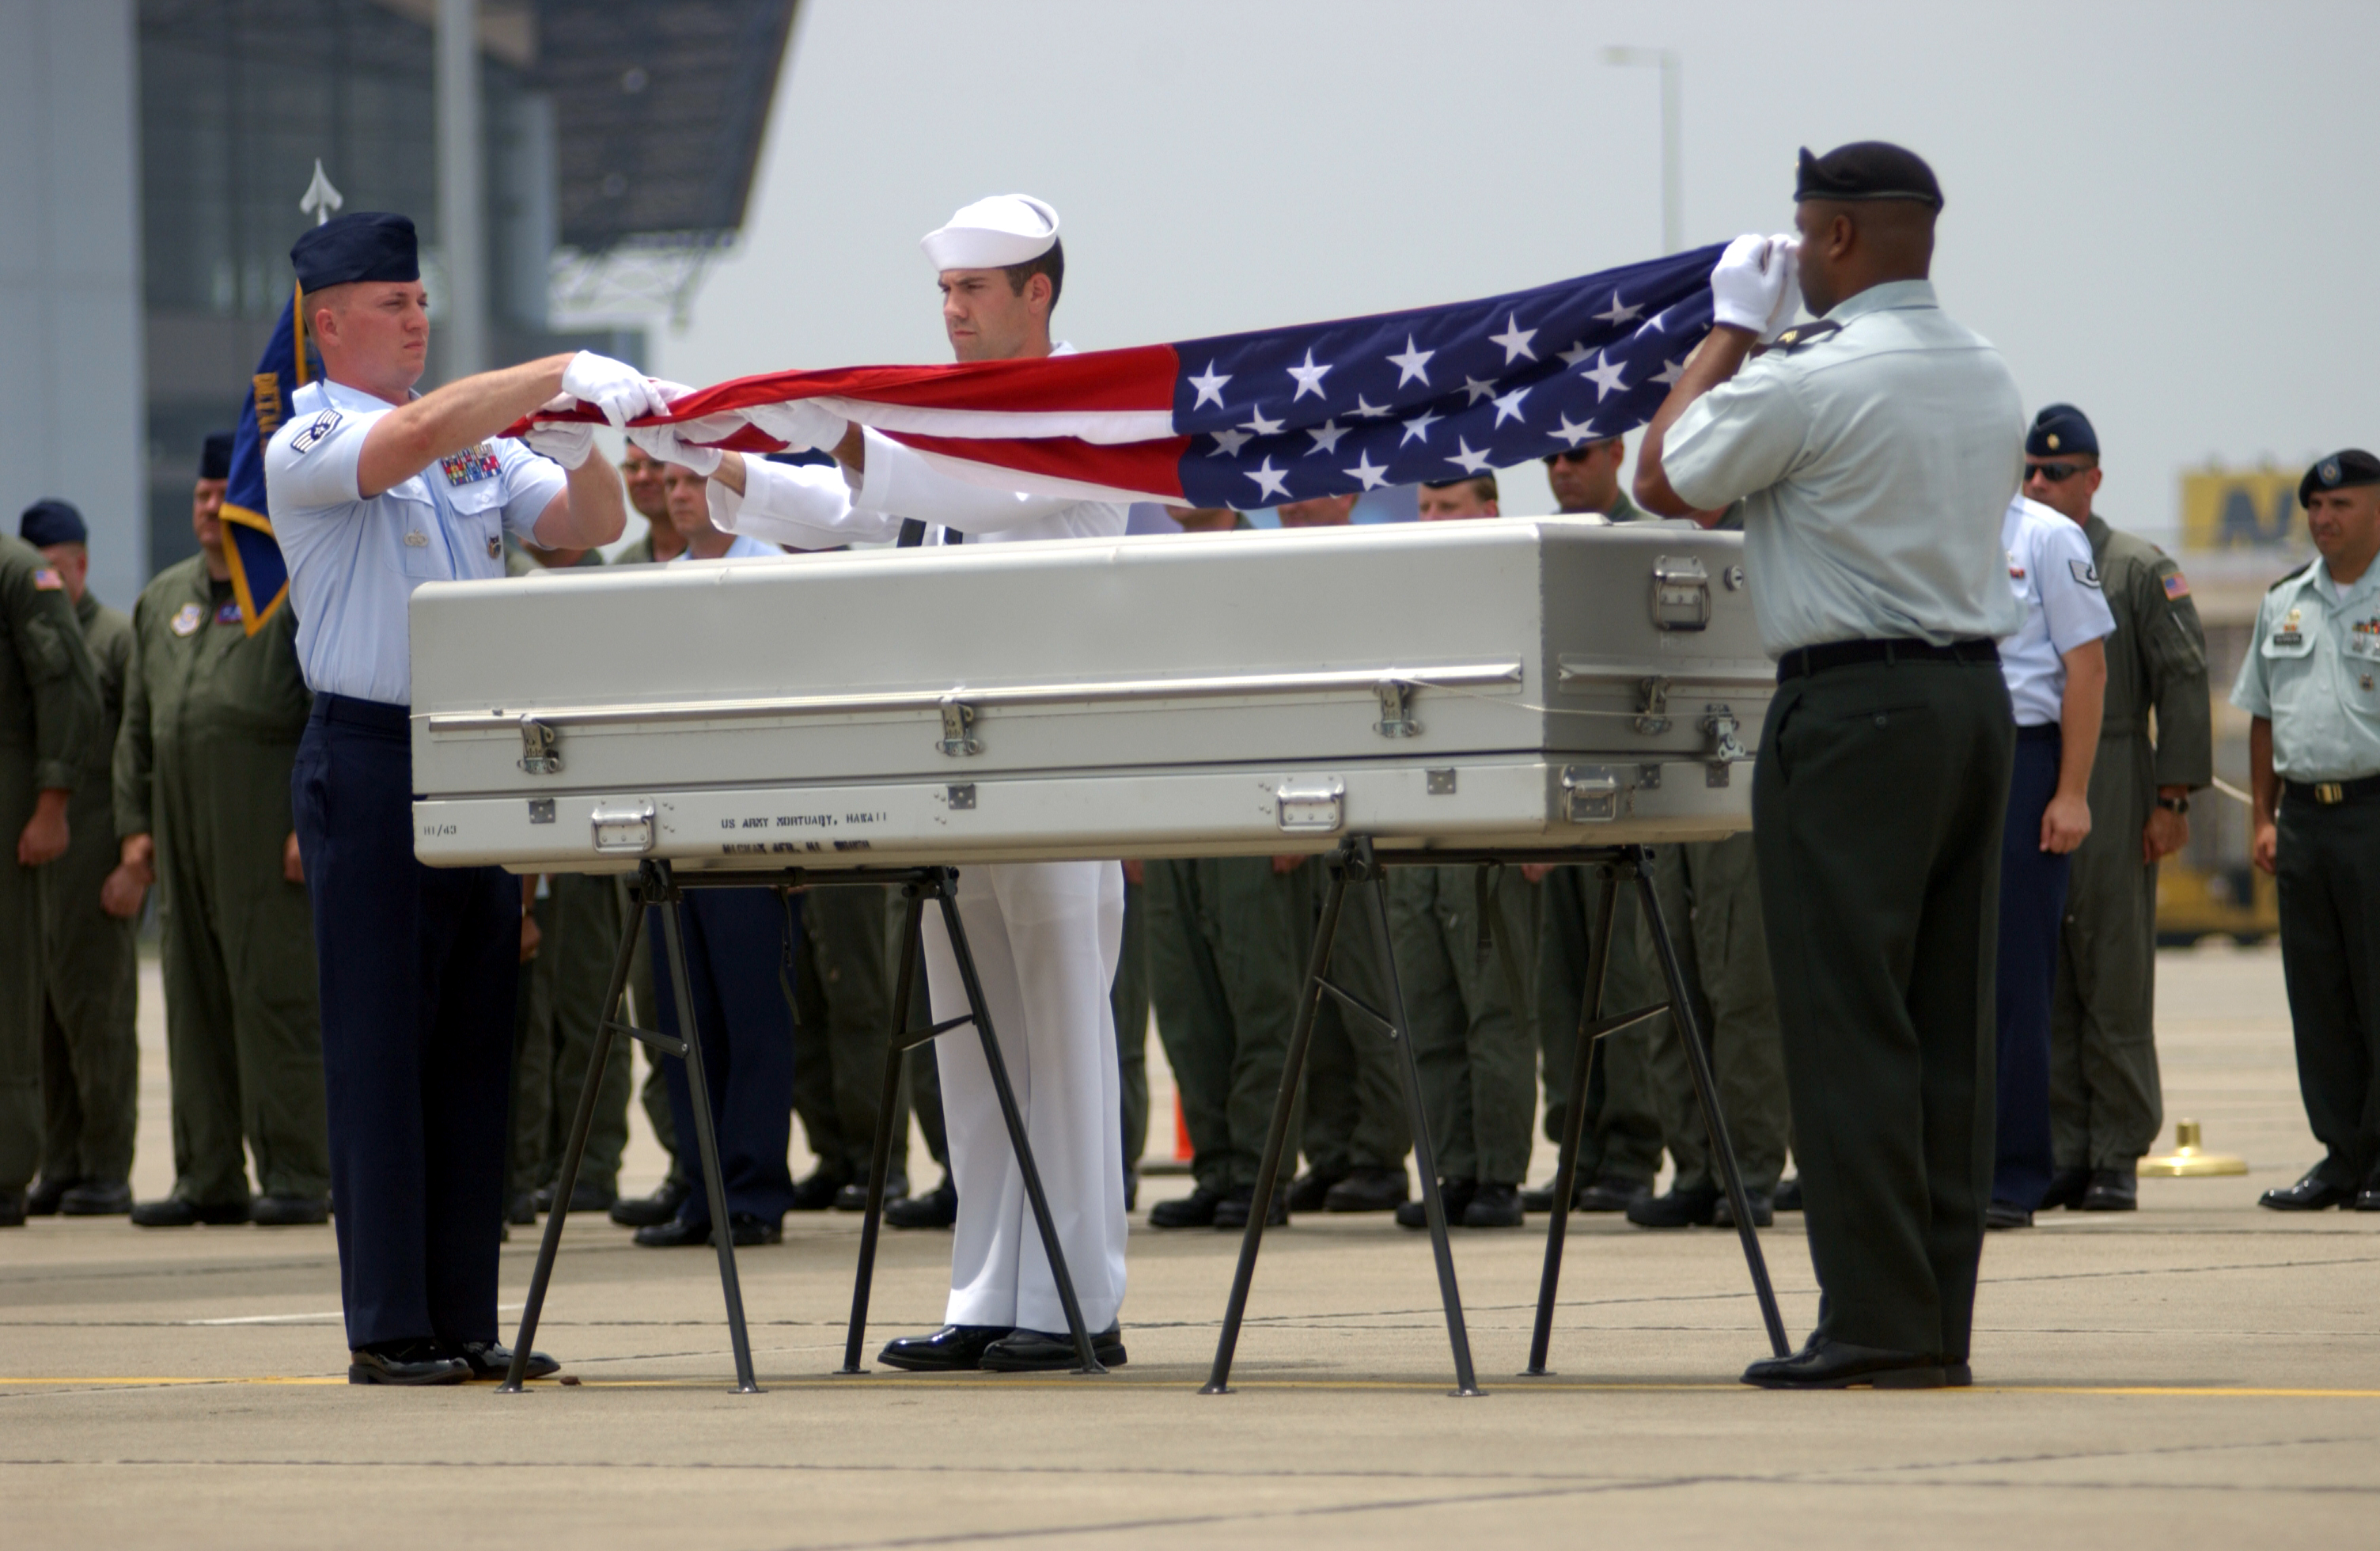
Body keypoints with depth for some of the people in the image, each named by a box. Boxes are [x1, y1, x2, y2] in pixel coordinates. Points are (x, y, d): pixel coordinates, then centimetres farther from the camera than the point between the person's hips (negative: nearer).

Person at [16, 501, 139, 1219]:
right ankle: (60, 1167, 7)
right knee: (39, 1010, 3)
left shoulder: (120, 640, -1)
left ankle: (108, 1171, -3)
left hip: (90, 852, -6)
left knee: (94, 1005, -7)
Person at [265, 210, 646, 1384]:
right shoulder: (308, 447, -6)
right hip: (369, 756, -7)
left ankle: (465, 1321, 11)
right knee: (382, 1048, -5)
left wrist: (584, 439, -10)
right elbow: (420, 433, -25)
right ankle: (386, 1330, -3)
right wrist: (560, 374, -28)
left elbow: (589, 526, 9)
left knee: (475, 1046, 7)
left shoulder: (483, 439, 15)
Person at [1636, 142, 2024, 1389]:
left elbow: (1664, 480, -1)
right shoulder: (1989, 381, 11)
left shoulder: (1807, 382, -13)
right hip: (1978, 698, 8)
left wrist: (1733, 328, 9)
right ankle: (1941, 1320, 9)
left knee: (1848, 1023, -6)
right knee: (1951, 1027, 8)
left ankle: (1875, 1325, -9)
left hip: (1855, 709, -8)